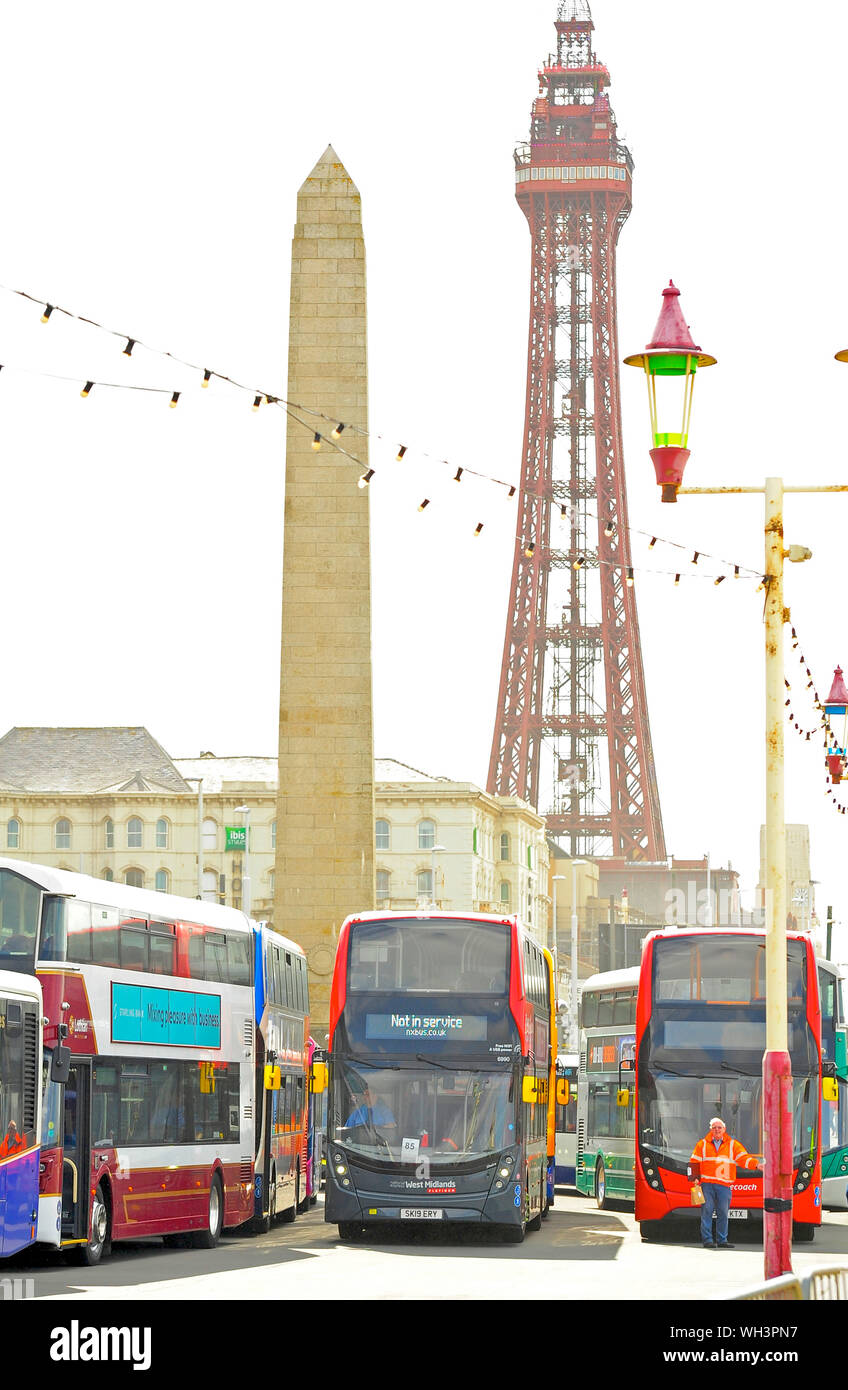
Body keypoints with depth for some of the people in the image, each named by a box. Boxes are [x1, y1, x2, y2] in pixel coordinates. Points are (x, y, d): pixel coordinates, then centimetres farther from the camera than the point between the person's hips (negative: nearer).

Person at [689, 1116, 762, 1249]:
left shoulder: (733, 1145, 13)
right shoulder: (702, 1144, 13)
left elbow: (744, 1158, 5)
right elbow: (694, 1162, 13)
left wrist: (756, 1164, -12)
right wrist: (695, 1177, 1)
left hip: (724, 1184, 1)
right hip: (706, 1184, -1)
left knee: (723, 1213, 0)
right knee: (707, 1211, -7)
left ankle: (722, 1240, 7)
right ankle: (707, 1240, -6)